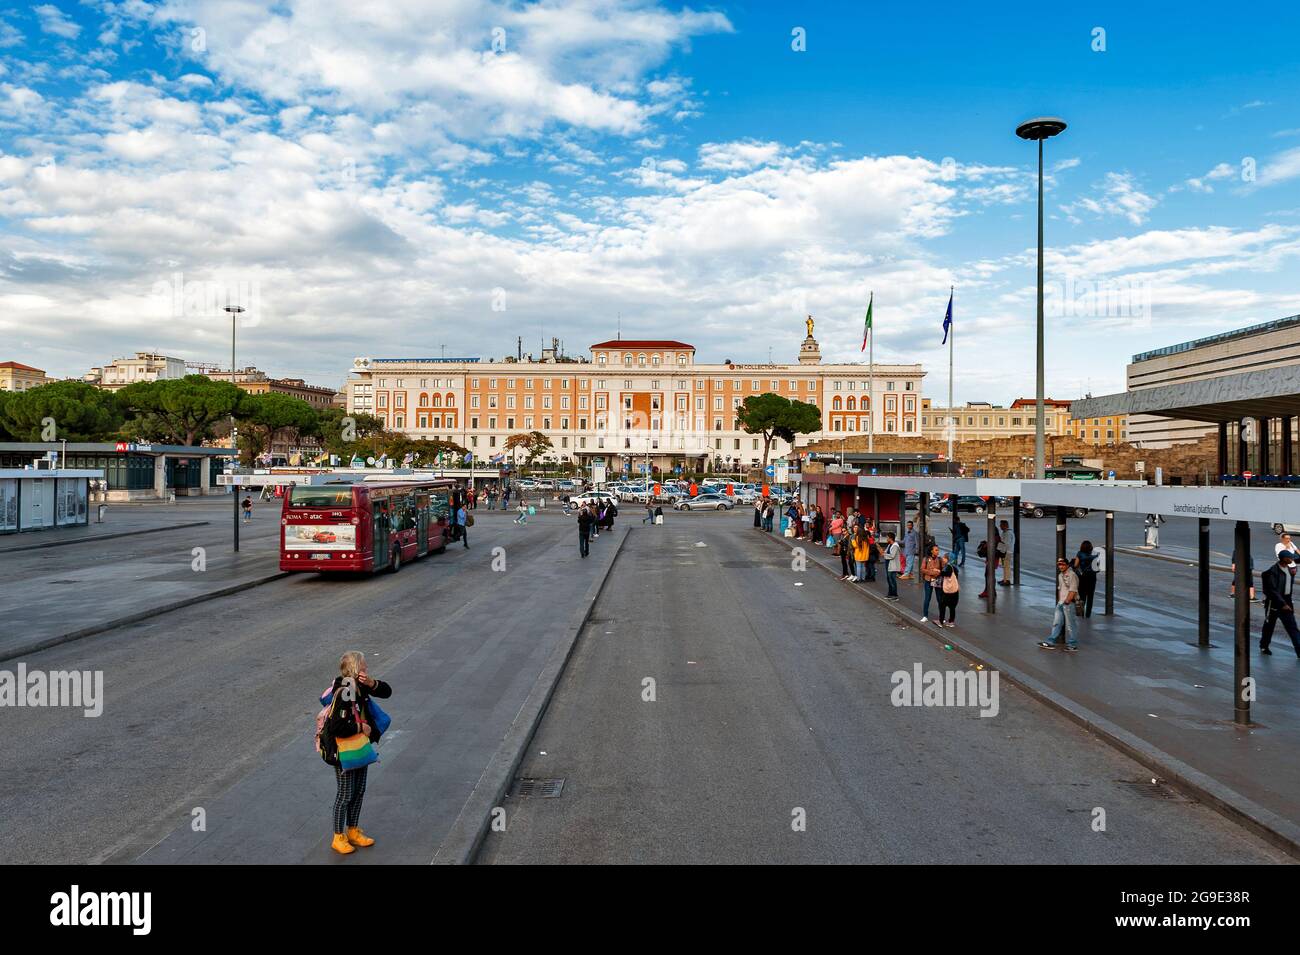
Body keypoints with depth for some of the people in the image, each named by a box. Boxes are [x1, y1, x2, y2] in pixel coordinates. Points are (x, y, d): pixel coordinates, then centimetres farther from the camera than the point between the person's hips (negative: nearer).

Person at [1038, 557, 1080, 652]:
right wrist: (1059, 601, 15)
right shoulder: (1060, 576, 15)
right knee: (1056, 623, 9)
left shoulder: (1072, 575, -12)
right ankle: (1051, 642, 12)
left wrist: (1066, 601, -17)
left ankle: (1072, 645, 5)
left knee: (1069, 625, -3)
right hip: (1060, 603, 9)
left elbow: (1073, 591, -16)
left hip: (1069, 603, -8)